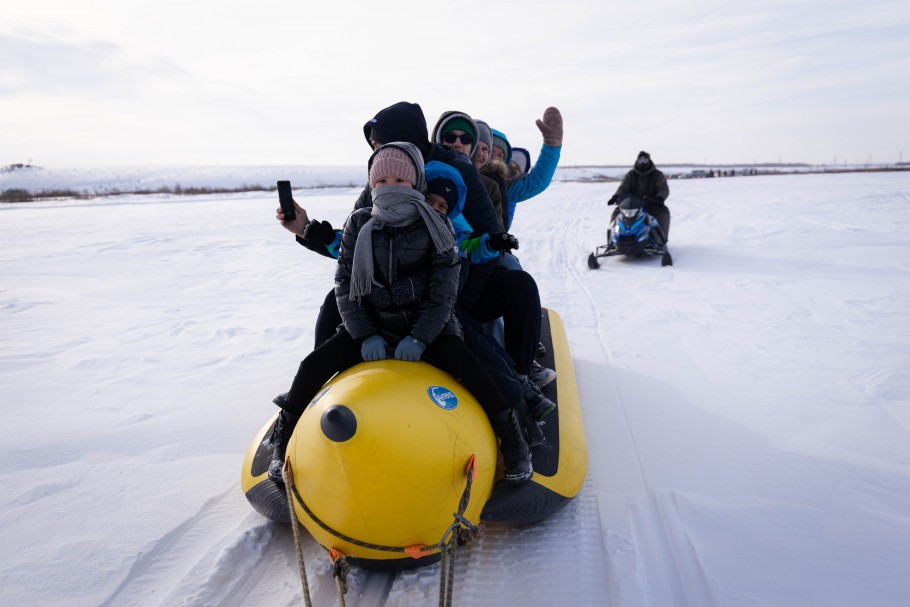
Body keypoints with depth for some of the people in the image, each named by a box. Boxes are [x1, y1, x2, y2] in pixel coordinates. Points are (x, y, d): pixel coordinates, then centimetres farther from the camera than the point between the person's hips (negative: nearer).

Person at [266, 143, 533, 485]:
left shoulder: (434, 226, -3)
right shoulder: (359, 225, 3)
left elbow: (444, 289, -8)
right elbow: (344, 284, 1)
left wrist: (420, 338, -20)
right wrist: (365, 335, -13)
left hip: (428, 324, -2)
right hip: (371, 324, 2)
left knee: (471, 369, -28)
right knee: (313, 366, -15)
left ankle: (513, 441, -8)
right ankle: (282, 443, 8)